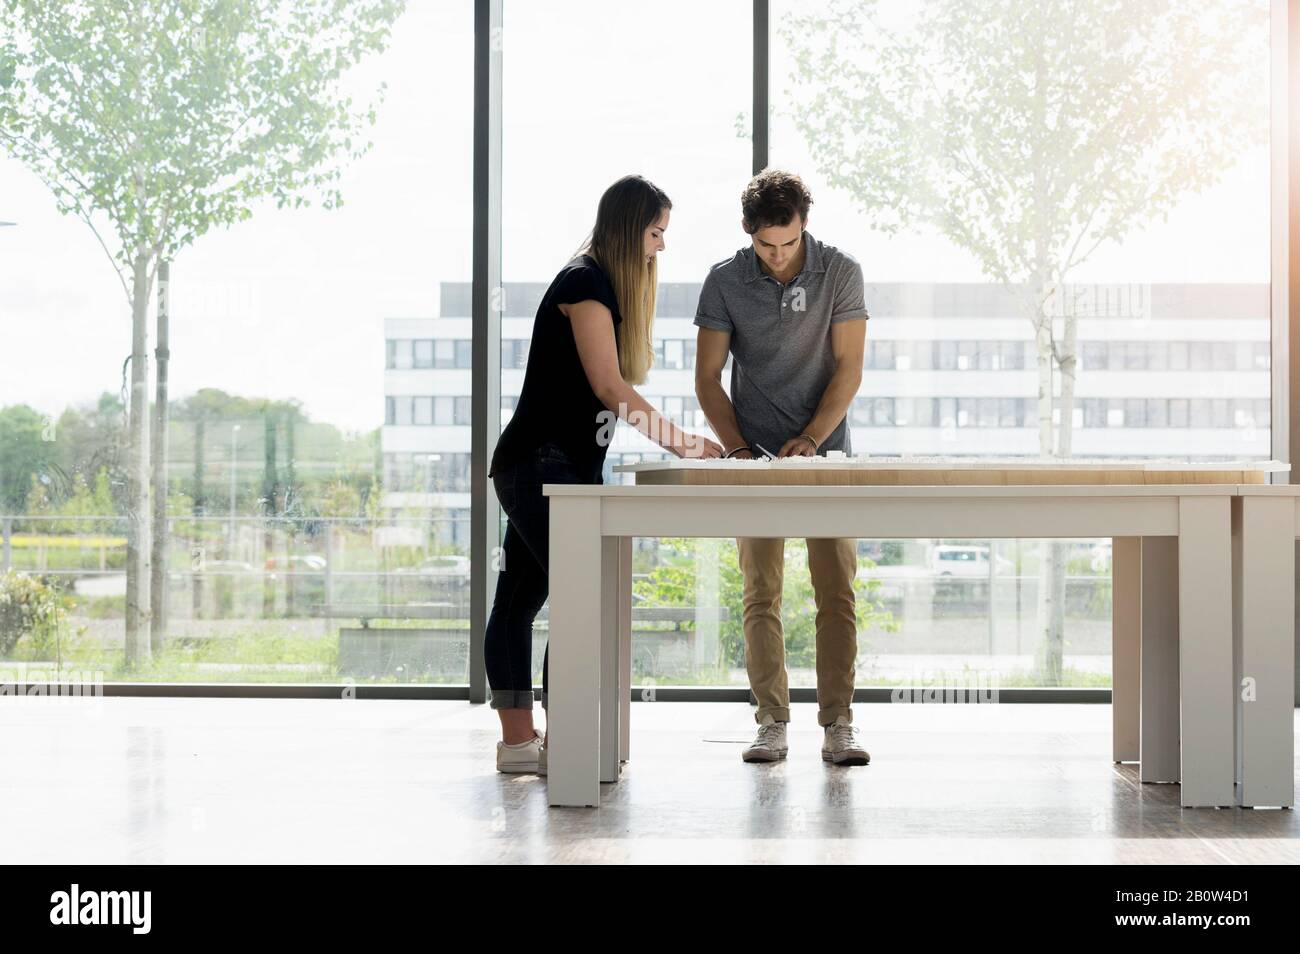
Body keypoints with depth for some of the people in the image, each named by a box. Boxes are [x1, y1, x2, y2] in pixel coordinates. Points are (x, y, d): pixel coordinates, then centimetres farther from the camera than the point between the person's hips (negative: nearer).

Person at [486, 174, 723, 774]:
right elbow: (609, 386, -17)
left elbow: (604, 390, 14)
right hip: (542, 464, -10)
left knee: (520, 599, 8)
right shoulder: (585, 282, -12)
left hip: (561, 466, 10)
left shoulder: (602, 284, 18)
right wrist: (680, 441, -14)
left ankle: (517, 741, 12)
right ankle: (559, 741, -8)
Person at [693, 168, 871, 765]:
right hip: (756, 453, 0)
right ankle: (772, 723, 4)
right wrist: (738, 447, -12)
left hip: (825, 448, 0)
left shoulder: (840, 272, -5)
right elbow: (707, 377, 0)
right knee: (760, 593, -1)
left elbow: (848, 368, -6)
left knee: (836, 591, -4)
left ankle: (837, 724, -1)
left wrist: (810, 439, -17)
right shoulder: (725, 281, -3)